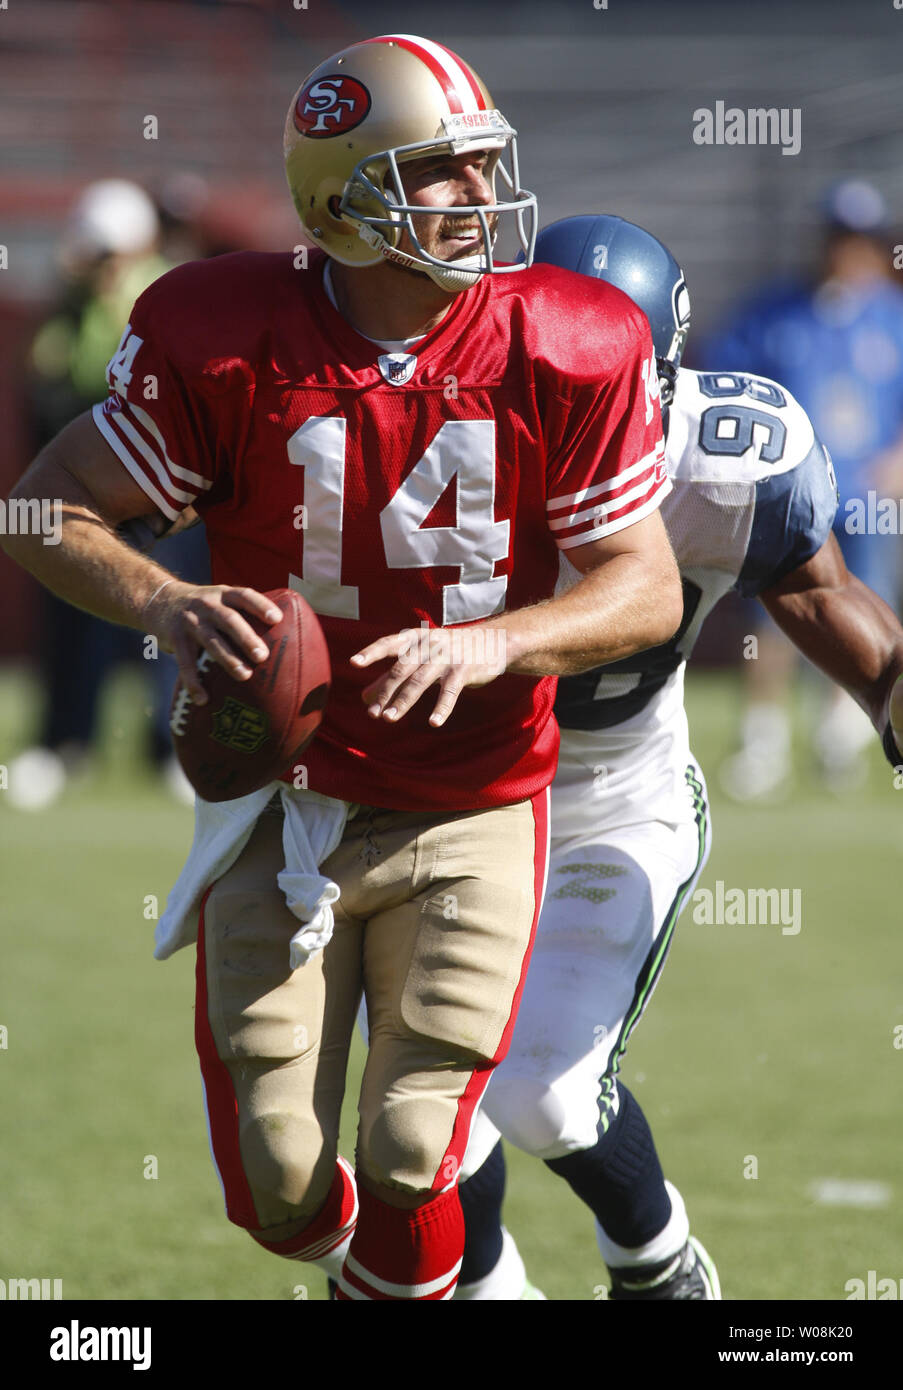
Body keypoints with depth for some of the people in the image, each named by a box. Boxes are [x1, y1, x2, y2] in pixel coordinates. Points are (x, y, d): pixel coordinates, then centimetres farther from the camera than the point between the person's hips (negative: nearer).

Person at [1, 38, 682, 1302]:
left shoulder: (561, 355, -10)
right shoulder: (229, 345, -13)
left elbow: (646, 588, -8)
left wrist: (488, 643, -26)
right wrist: (163, 605, -26)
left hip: (473, 821, 0)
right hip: (287, 804, 0)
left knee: (408, 1172, -11)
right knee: (277, 1187, 1)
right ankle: (364, 1262, 36)